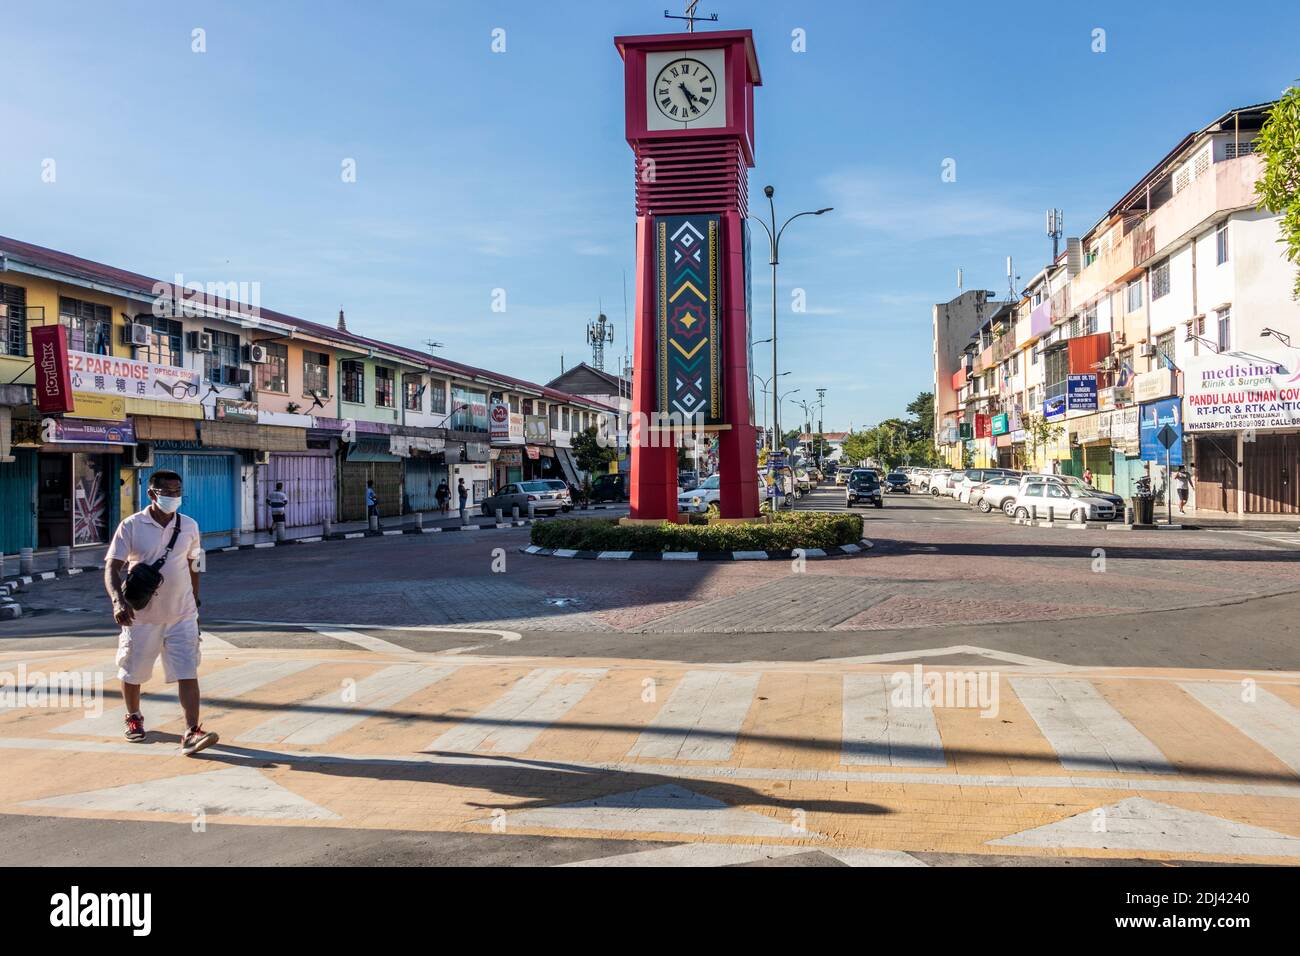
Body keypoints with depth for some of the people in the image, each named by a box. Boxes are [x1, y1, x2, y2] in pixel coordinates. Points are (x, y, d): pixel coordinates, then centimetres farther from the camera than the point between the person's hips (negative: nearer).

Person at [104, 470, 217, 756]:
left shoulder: (189, 526, 1)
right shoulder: (131, 526, -9)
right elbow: (112, 567, -13)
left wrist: (194, 599, 17)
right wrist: (118, 600, -29)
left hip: (181, 615, 1)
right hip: (141, 615, -1)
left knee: (187, 673, -10)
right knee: (132, 671, 15)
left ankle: (192, 732, -13)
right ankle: (134, 718, 41)